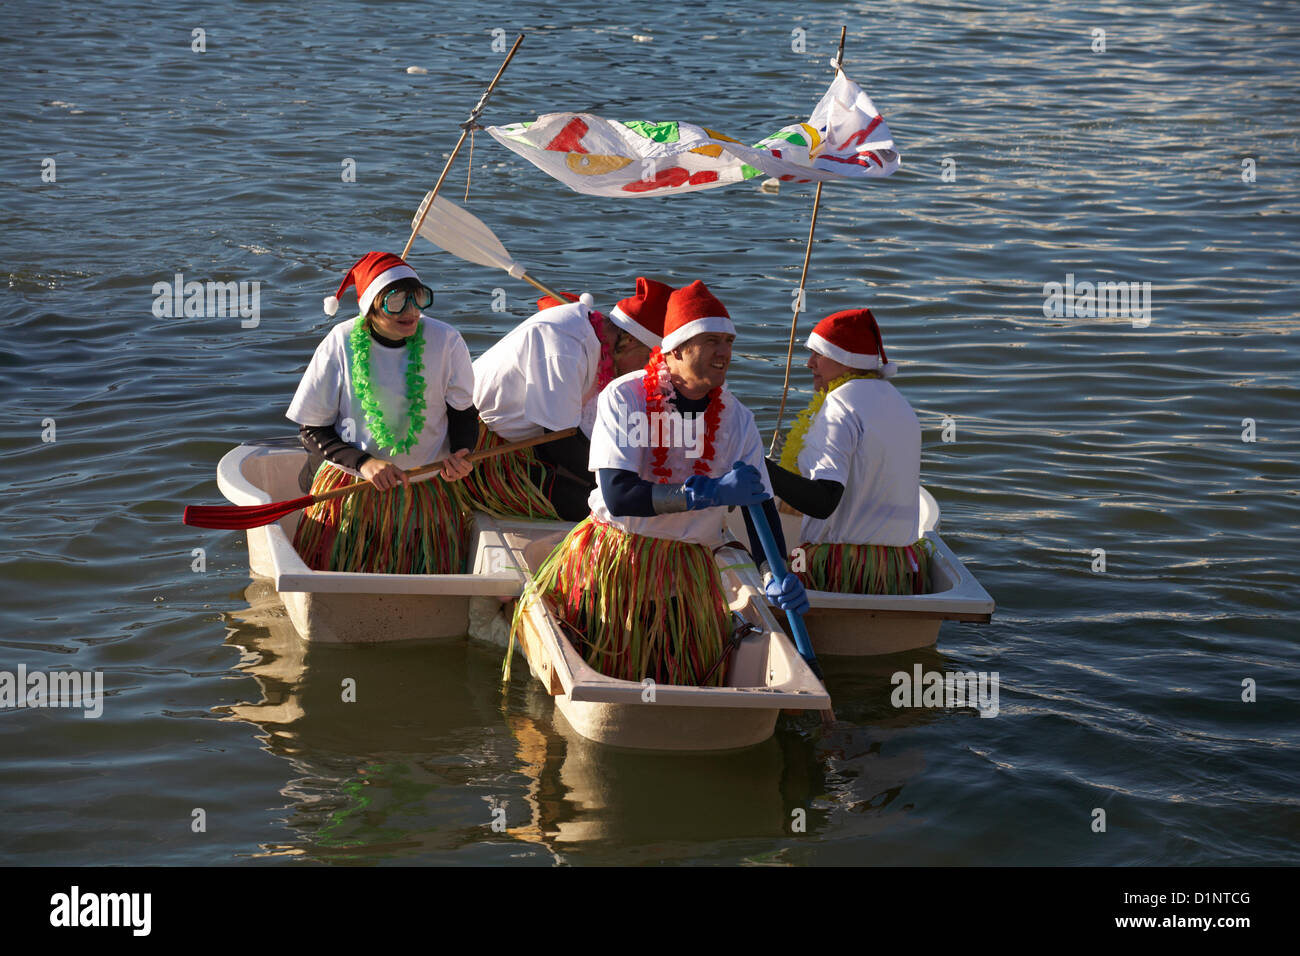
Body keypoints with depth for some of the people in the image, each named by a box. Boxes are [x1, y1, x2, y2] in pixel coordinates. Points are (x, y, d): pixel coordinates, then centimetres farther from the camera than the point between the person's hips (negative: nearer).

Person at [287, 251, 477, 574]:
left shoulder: (446, 341, -7)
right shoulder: (341, 344, -9)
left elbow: (464, 414, 6)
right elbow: (312, 430, -4)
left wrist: (459, 455, -16)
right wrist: (364, 463, -19)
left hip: (427, 496, 1)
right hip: (348, 489, -1)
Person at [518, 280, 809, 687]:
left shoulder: (737, 419, 1)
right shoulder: (624, 397, -12)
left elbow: (760, 504, 2)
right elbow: (618, 496, -23)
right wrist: (709, 493, -29)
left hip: (686, 575, 3)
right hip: (613, 561, -3)